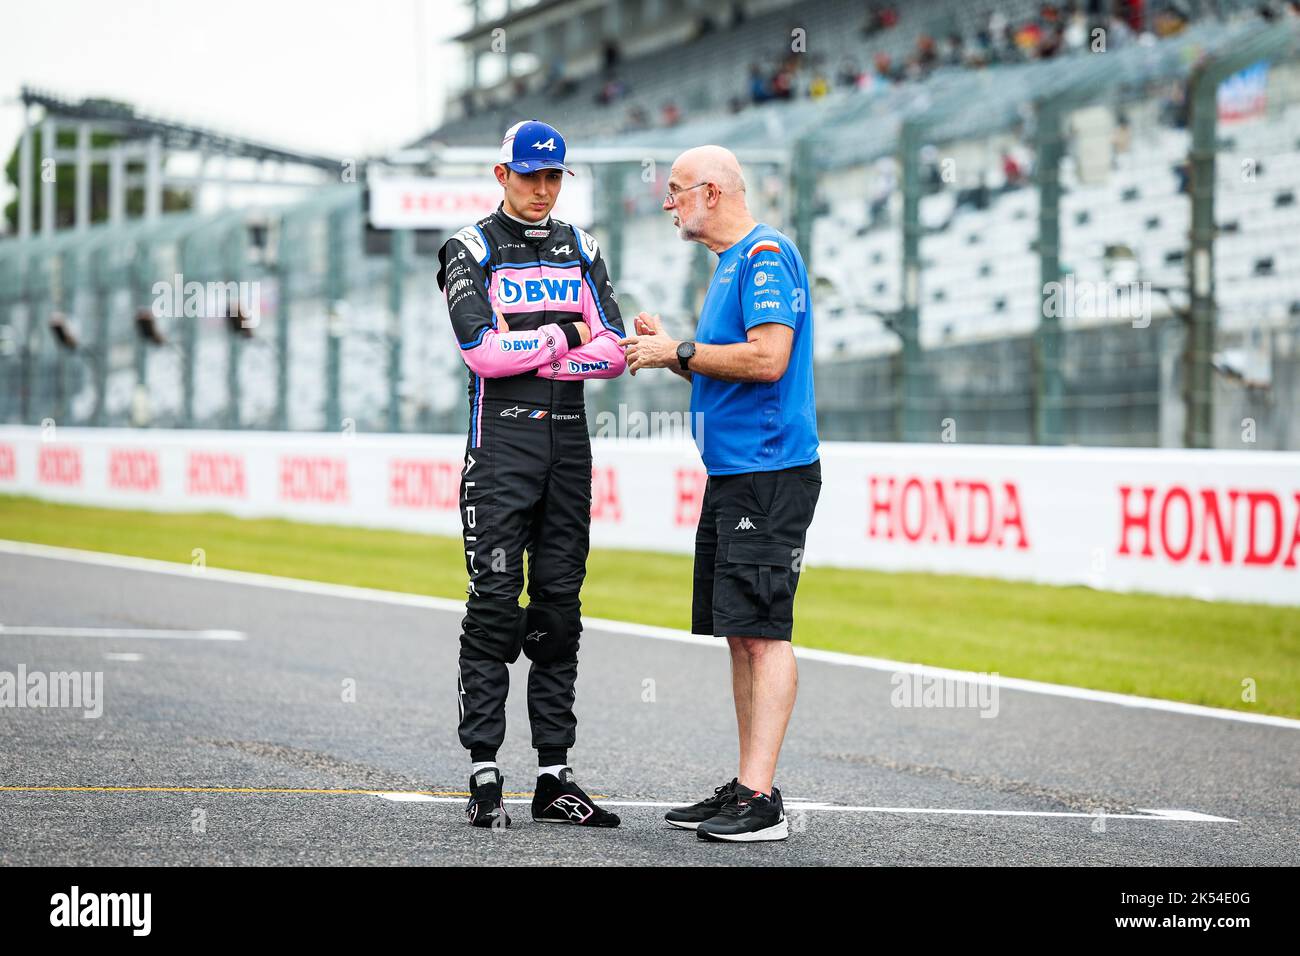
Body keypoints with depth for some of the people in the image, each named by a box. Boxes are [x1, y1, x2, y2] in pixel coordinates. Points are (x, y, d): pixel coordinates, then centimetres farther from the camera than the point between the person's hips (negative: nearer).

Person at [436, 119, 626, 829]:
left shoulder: (581, 250, 14)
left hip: (569, 439, 4)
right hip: (502, 435, -4)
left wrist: (521, 350, -9)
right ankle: (484, 776, -6)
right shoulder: (471, 249, 1)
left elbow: (613, 352, 1)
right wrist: (563, 334, -5)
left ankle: (555, 776, 7)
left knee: (559, 603, 5)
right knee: (495, 600, -8)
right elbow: (481, 349, -14)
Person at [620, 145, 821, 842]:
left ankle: (761, 801, -15)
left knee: (762, 631, -12)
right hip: (731, 472, 10)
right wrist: (670, 352, 12)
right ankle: (745, 787, 14)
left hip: (770, 473, -10)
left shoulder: (766, 255, -11)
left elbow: (768, 358, -22)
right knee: (740, 633, 10)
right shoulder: (730, 263, 21)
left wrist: (680, 352, -12)